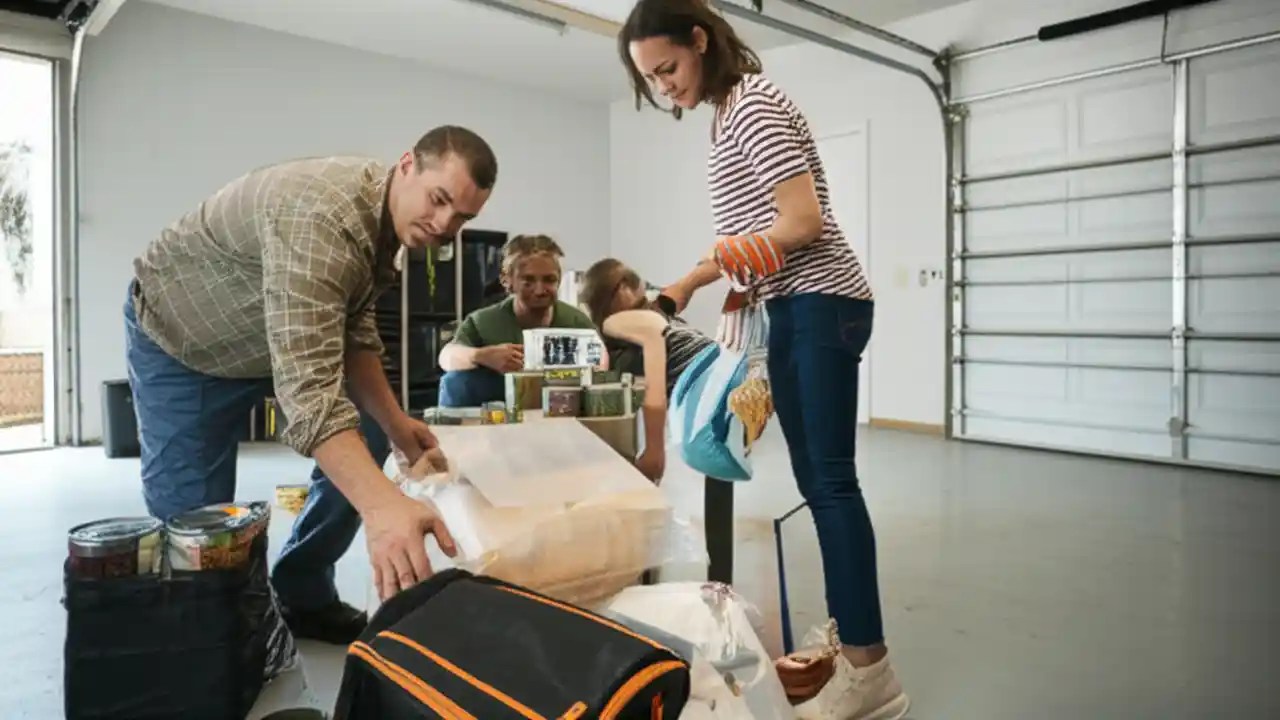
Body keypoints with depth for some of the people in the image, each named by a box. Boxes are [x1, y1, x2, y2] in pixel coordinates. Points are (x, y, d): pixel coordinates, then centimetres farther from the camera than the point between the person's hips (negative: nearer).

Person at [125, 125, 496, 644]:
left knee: (364, 447, -1)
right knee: (192, 514, -10)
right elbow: (306, 383, -50)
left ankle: (301, 596, 14)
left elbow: (352, 331, -1)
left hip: (293, 337, 7)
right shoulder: (320, 217, -40)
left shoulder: (387, 217, -11)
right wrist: (382, 504, -60)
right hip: (179, 336, -7)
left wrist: (393, 421, -15)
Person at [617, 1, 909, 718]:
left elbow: (805, 220, -18)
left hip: (821, 305, -9)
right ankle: (848, 640, 15)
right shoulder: (725, 116, 20)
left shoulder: (754, 103, -9)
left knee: (832, 480, -12)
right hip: (793, 311, 9)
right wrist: (693, 282, 21)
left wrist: (743, 252, -28)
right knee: (817, 481, 7)